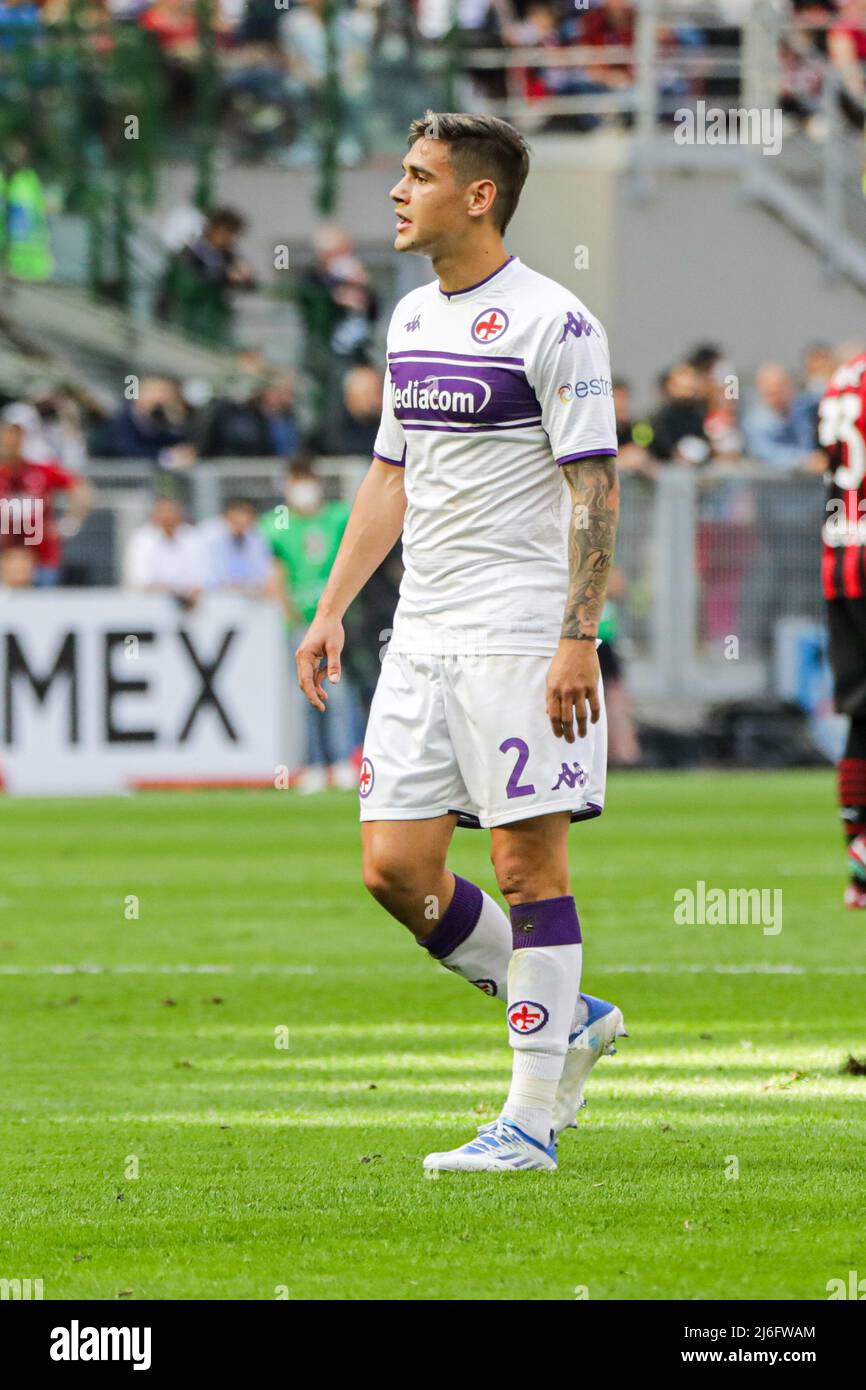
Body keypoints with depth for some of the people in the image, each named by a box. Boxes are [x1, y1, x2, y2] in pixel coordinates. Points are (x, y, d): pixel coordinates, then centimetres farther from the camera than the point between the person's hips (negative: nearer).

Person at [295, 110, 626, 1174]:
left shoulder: (553, 323, -10)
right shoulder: (413, 320, 14)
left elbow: (594, 489, -12)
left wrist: (577, 639, -18)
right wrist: (332, 609, 17)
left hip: (522, 637, -8)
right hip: (422, 637, 8)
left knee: (528, 864, -5)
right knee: (395, 866, 2)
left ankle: (531, 1121, 0)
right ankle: (565, 1019, 20)